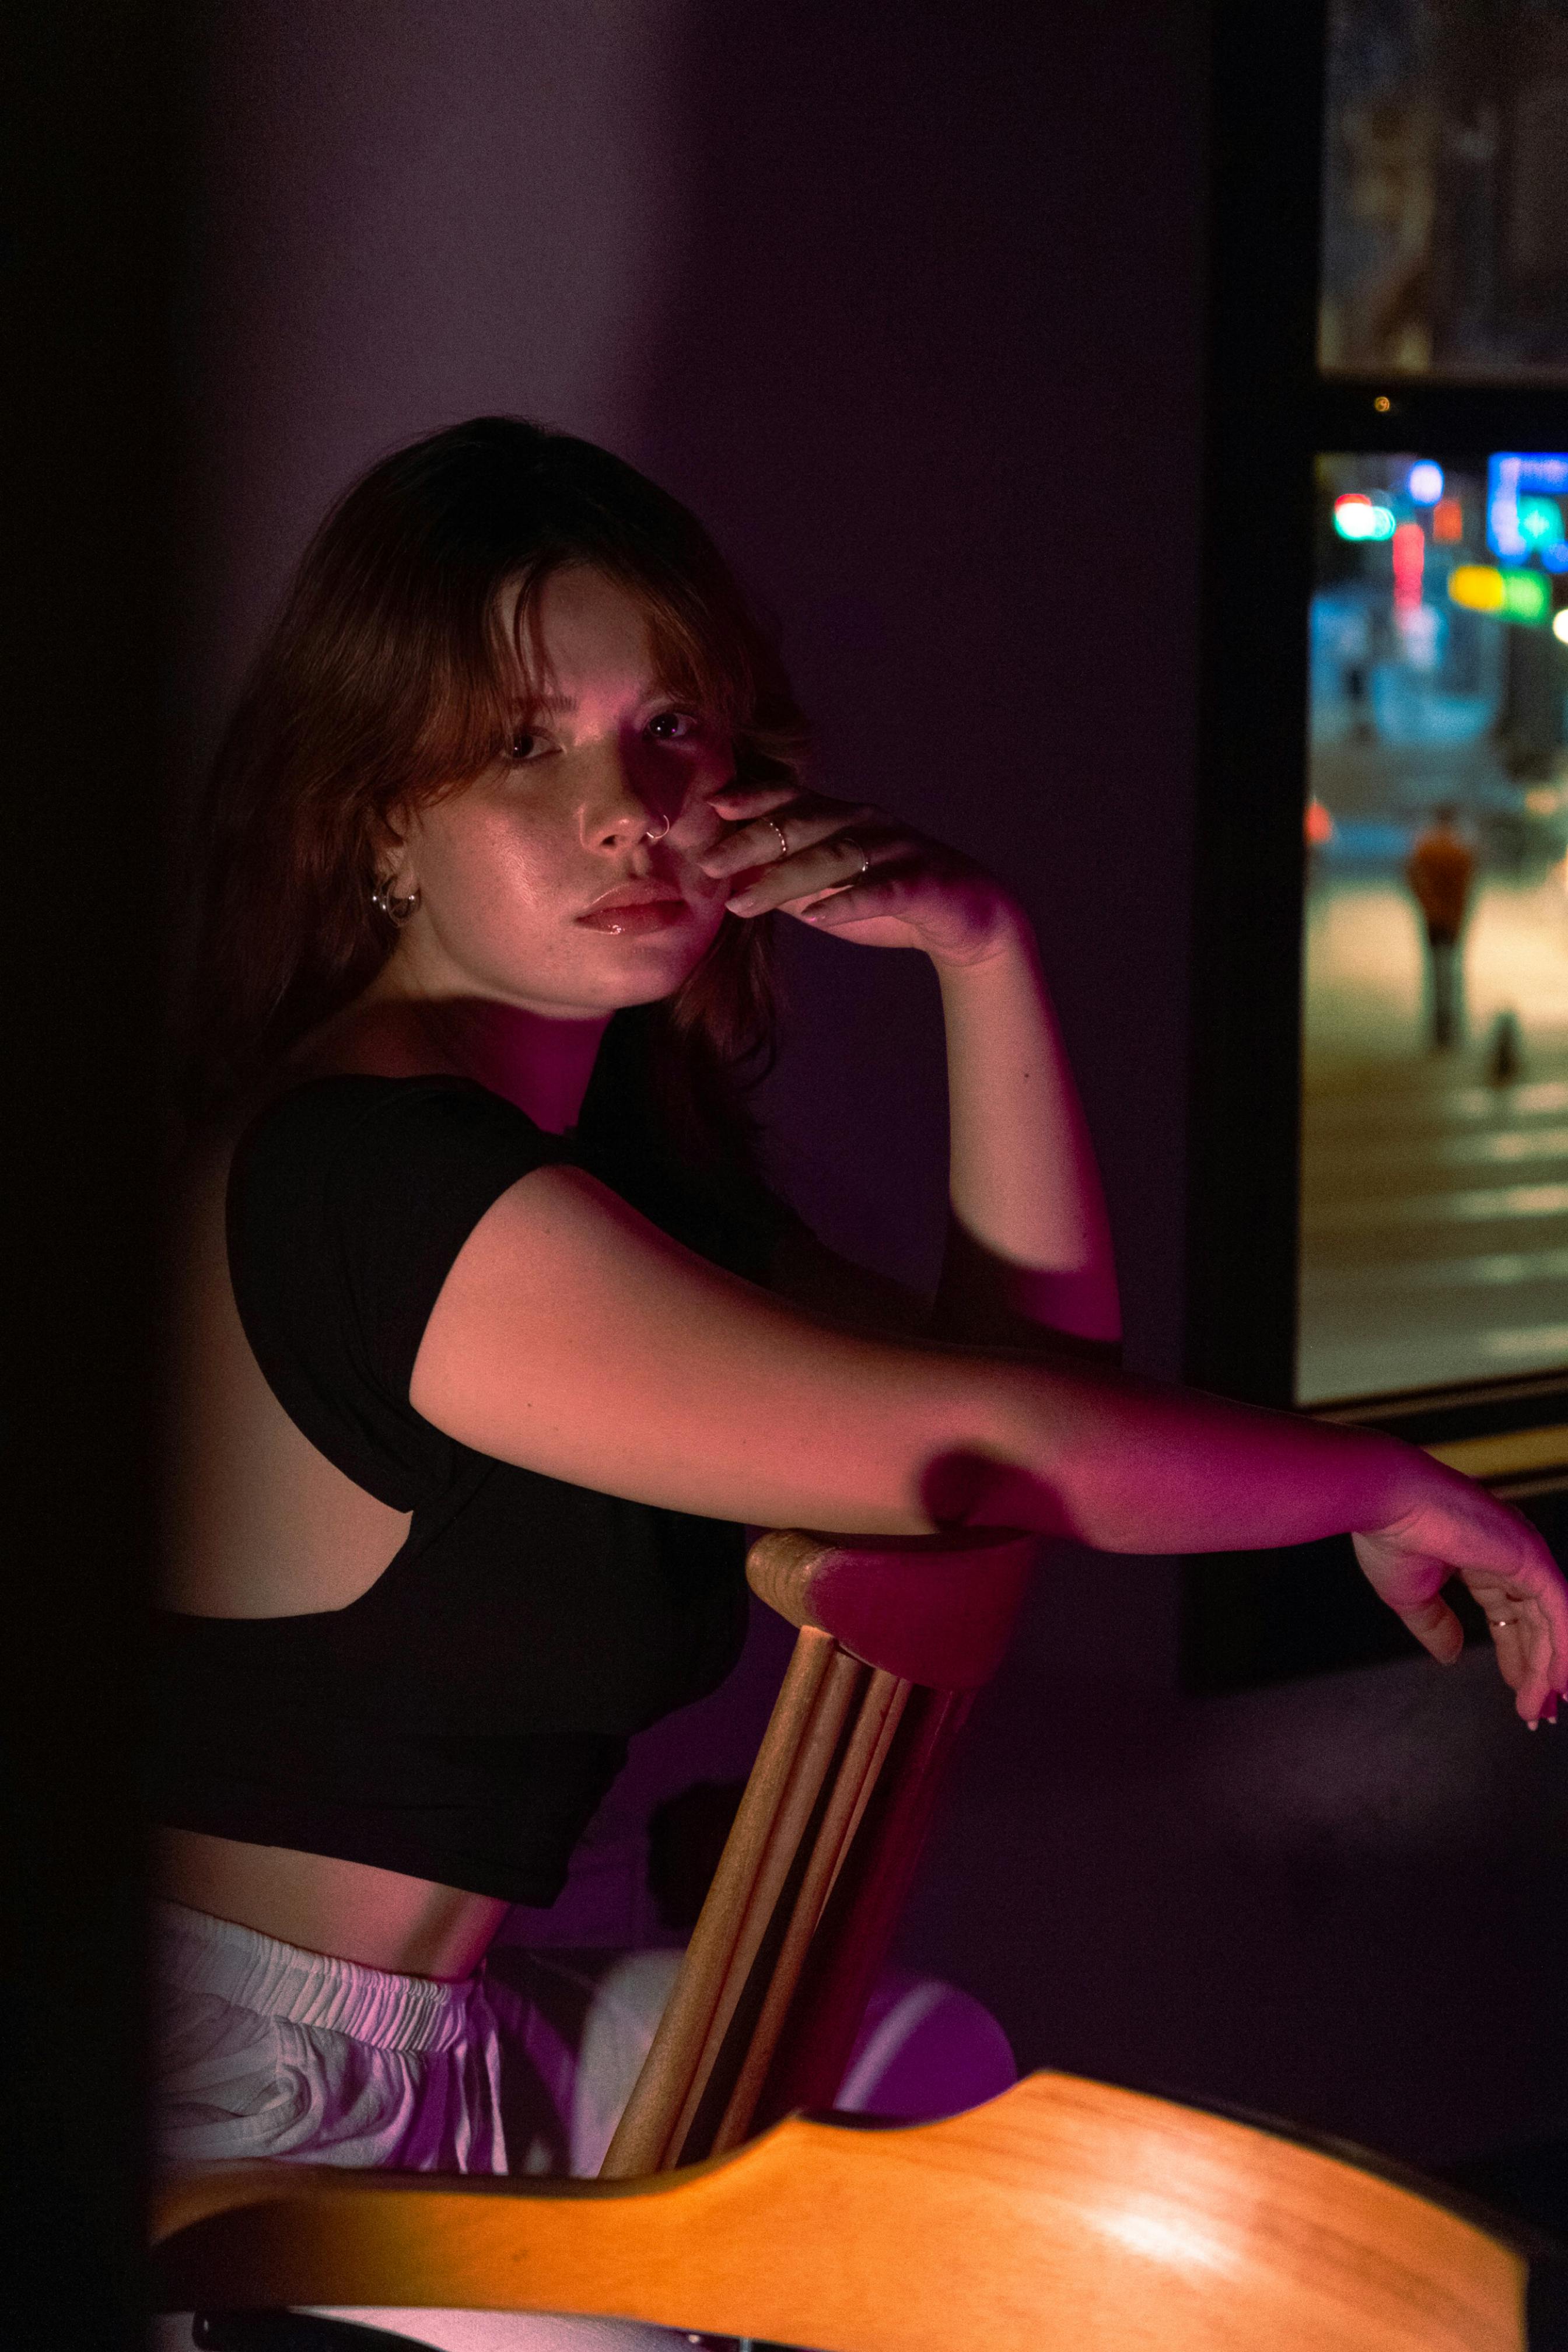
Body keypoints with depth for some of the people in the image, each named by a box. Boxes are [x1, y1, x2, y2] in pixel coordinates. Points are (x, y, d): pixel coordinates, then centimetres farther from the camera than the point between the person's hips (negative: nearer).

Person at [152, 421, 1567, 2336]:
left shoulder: (613, 1136, 10)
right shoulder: (371, 1177, -21)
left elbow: (1028, 1372, 8)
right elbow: (993, 1453, -21)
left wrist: (983, 952, -1)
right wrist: (1389, 1488, -6)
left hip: (411, 2057, 9)